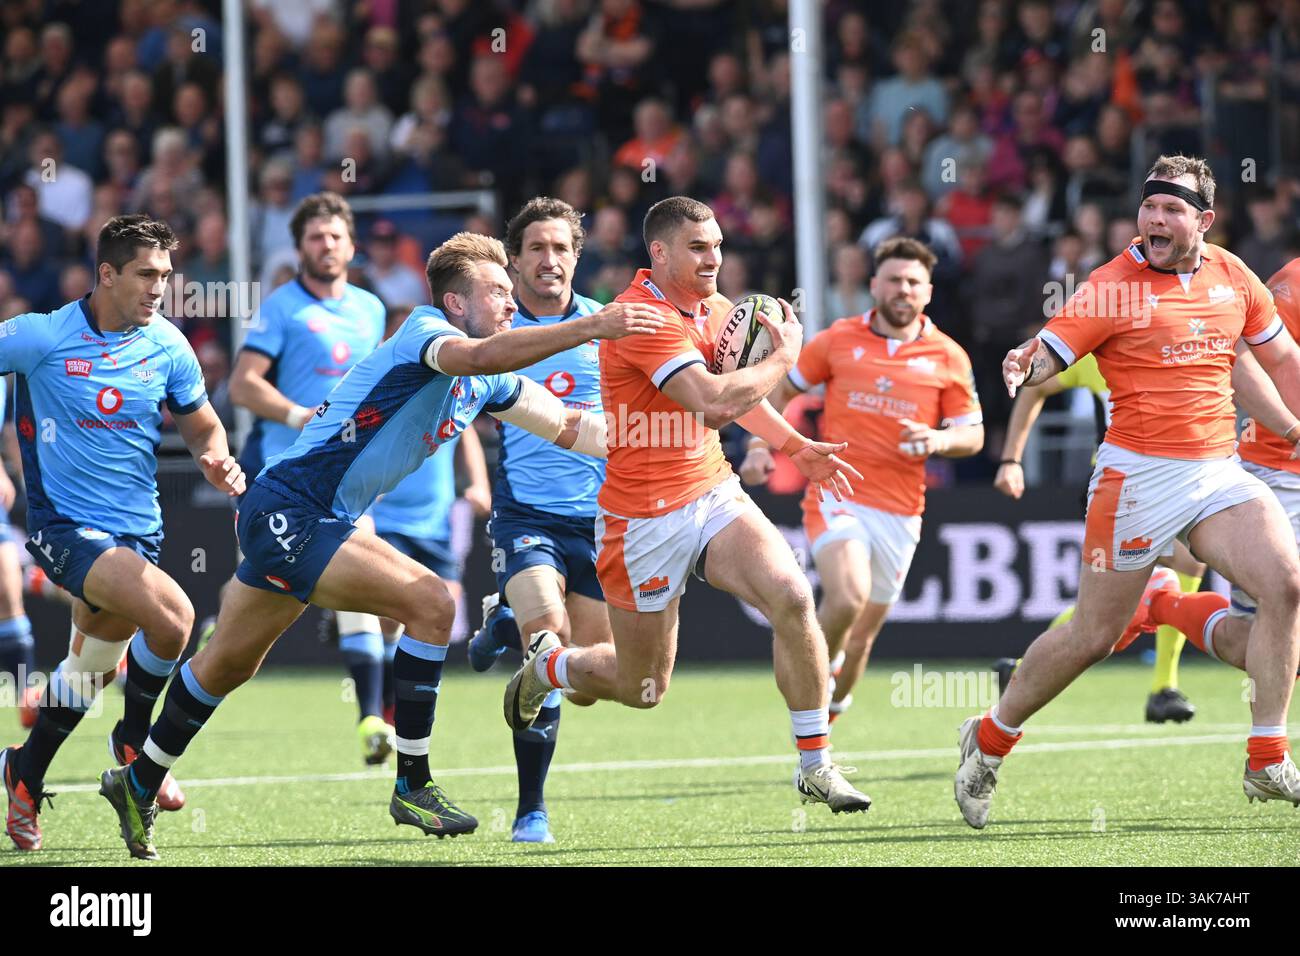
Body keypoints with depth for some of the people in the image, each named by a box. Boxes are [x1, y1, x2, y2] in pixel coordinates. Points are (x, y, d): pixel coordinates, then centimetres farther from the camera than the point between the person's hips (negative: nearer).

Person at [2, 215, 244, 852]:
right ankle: (135, 741, 0)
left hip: (137, 529, 5)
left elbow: (202, 426, 15)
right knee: (172, 614, -26)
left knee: (89, 670, 13)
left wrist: (216, 459, -6)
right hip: (65, 523, -5)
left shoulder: (167, 346, 3)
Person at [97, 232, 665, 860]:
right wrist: (590, 328, -43)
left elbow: (567, 427, 15)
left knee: (227, 665, 21)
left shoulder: (486, 386, 11)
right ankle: (413, 786, -12)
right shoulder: (425, 329, -16)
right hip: (286, 511, -10)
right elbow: (478, 356, -37)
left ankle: (139, 785, 36)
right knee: (430, 604, -19)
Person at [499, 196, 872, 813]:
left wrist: (797, 448, 18)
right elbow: (715, 404, -32)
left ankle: (815, 765, -12)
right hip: (646, 519, -6)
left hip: (714, 494, 6)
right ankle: (546, 665, 39)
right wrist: (783, 357, -18)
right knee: (644, 688, 6)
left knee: (792, 597, -21)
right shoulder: (642, 317, -22)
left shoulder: (715, 309, 7)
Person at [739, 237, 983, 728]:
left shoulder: (949, 357, 5)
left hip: (900, 512, 2)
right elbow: (780, 388, 15)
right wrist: (760, 445, 1)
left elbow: (972, 435, 10)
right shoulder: (839, 340, 4)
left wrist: (938, 440, -12)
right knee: (847, 598, -27)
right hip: (836, 496, -2)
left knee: (862, 633, 8)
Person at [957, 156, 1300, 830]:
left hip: (1218, 471, 4)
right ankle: (989, 740, 23)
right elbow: (1045, 355, -14)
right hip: (1137, 476, -4)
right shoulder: (1114, 286, -8)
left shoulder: (1231, 276, 7)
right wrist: (1022, 366, -36)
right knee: (1093, 636, 0)